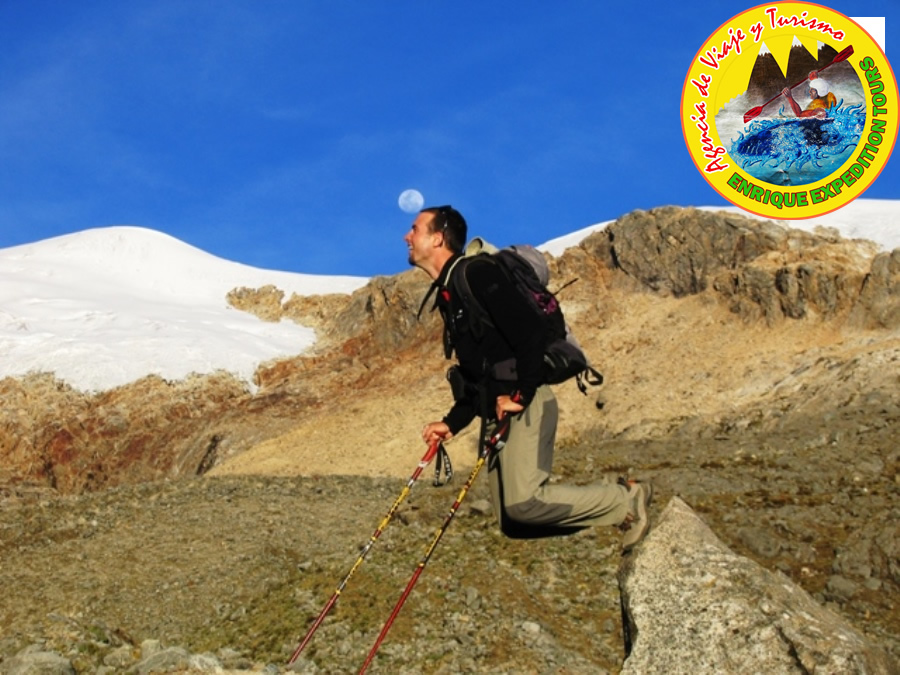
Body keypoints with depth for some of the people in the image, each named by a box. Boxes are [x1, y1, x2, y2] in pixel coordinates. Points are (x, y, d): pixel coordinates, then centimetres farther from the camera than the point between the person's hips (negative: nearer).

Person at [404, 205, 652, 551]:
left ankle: (625, 501, -2)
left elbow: (530, 330, -20)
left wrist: (520, 396, -19)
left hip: (525, 406, -10)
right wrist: (452, 423, 14)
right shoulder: (448, 293, 19)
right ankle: (618, 500, 14)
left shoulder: (476, 273, -10)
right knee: (511, 519, 6)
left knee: (522, 501, -21)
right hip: (498, 413, 10)